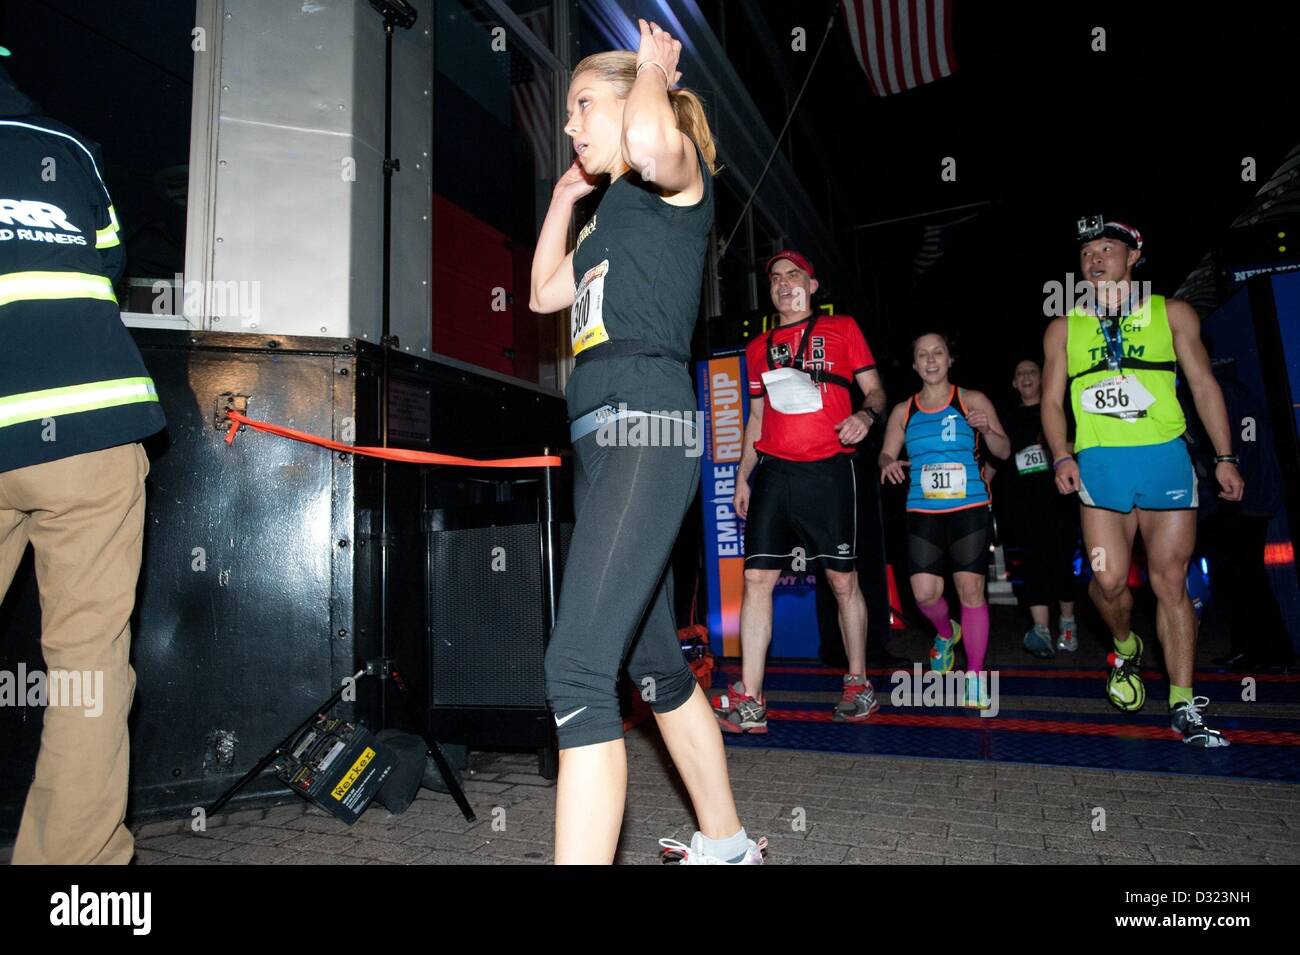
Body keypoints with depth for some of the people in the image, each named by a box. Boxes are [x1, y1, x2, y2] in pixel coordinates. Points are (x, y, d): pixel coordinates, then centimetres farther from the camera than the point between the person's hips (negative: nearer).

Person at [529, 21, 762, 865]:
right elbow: (544, 294, 34)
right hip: (600, 437, 10)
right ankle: (726, 844, 33)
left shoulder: (680, 175, 3)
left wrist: (655, 68, -1)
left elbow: (649, 142, -22)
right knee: (654, 662, 15)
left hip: (645, 428, -10)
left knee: (578, 668, -19)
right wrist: (564, 197, 31)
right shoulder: (613, 209, 26)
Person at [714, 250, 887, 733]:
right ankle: (750, 701, -4)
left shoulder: (841, 329, 10)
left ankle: (858, 685, 21)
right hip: (774, 472, 3)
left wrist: (866, 414, -14)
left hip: (829, 471, -2)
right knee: (757, 578, -7)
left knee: (843, 580, 2)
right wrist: (743, 475, 14)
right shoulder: (759, 347, 18)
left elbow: (875, 389, 9)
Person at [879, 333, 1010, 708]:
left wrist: (987, 430, -17)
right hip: (923, 512, 2)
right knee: (924, 593, -6)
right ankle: (946, 633, 29)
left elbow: (1004, 451, 3)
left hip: (969, 509, -2)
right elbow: (886, 454, 12)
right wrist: (888, 464, -11)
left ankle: (975, 677, 7)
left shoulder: (972, 401, 4)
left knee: (971, 589, -6)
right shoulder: (903, 411, 11)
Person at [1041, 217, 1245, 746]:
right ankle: (1126, 648, 25)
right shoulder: (1063, 328, 12)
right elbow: (1052, 401, 10)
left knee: (1170, 582, 1)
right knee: (1108, 579, -8)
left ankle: (1184, 706, 10)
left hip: (1167, 459, 0)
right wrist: (1062, 456, -5)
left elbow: (1204, 386, 10)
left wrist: (1224, 457, 3)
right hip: (1100, 464, 0)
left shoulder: (1172, 313, 11)